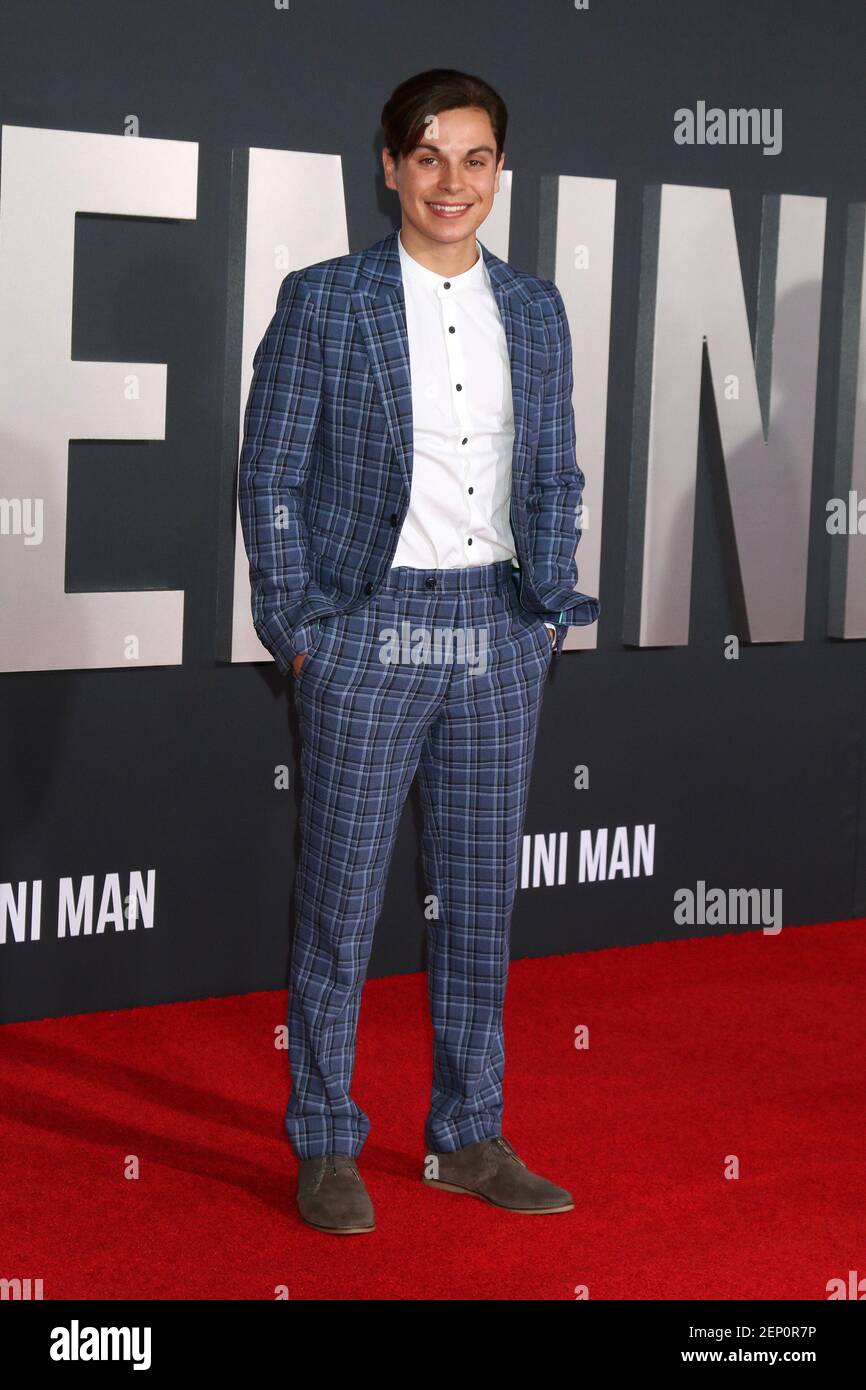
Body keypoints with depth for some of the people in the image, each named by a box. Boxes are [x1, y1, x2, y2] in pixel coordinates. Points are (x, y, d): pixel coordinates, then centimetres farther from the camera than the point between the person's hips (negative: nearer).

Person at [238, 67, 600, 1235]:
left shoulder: (535, 310, 10)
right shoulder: (323, 303, -3)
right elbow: (269, 477, -2)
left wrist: (551, 607, 7)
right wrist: (297, 629, -6)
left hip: (498, 634, 4)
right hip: (368, 628, -4)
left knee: (481, 897, 10)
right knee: (340, 897, 1)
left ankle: (468, 1138, 22)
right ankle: (325, 1150, 14)